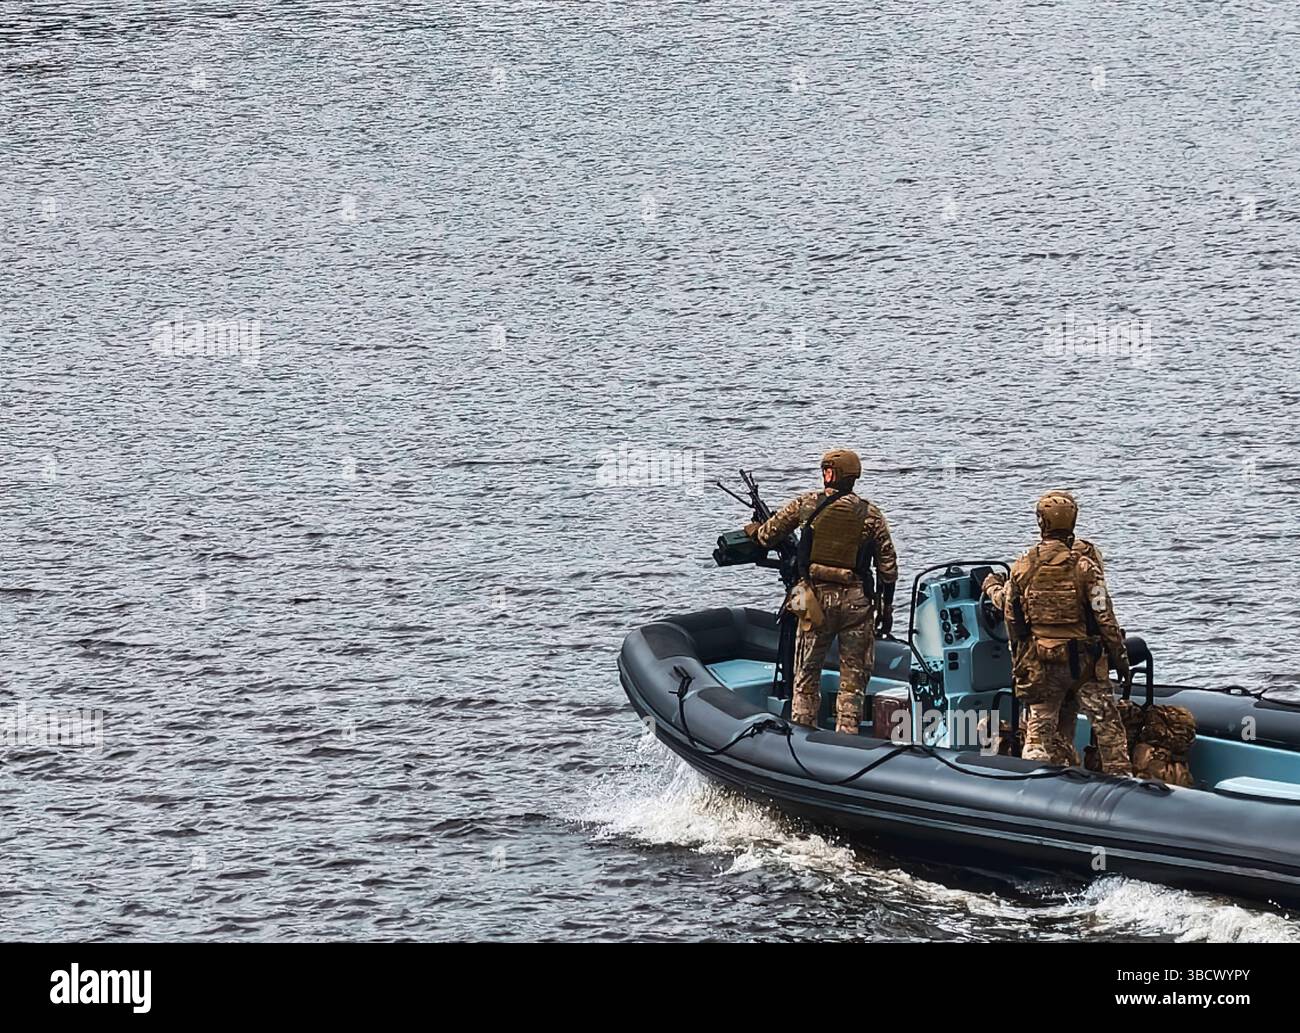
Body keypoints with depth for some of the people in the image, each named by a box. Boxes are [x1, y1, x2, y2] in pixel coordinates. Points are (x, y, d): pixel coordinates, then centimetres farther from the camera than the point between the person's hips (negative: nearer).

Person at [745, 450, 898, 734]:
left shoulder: (805, 504, -1)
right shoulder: (871, 514, 0)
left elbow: (766, 537, 8)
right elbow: (888, 566, 1)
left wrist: (751, 529, 31)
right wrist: (886, 607, 10)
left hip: (816, 598, 0)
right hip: (857, 601, 0)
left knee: (807, 674, 11)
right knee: (852, 678, 6)